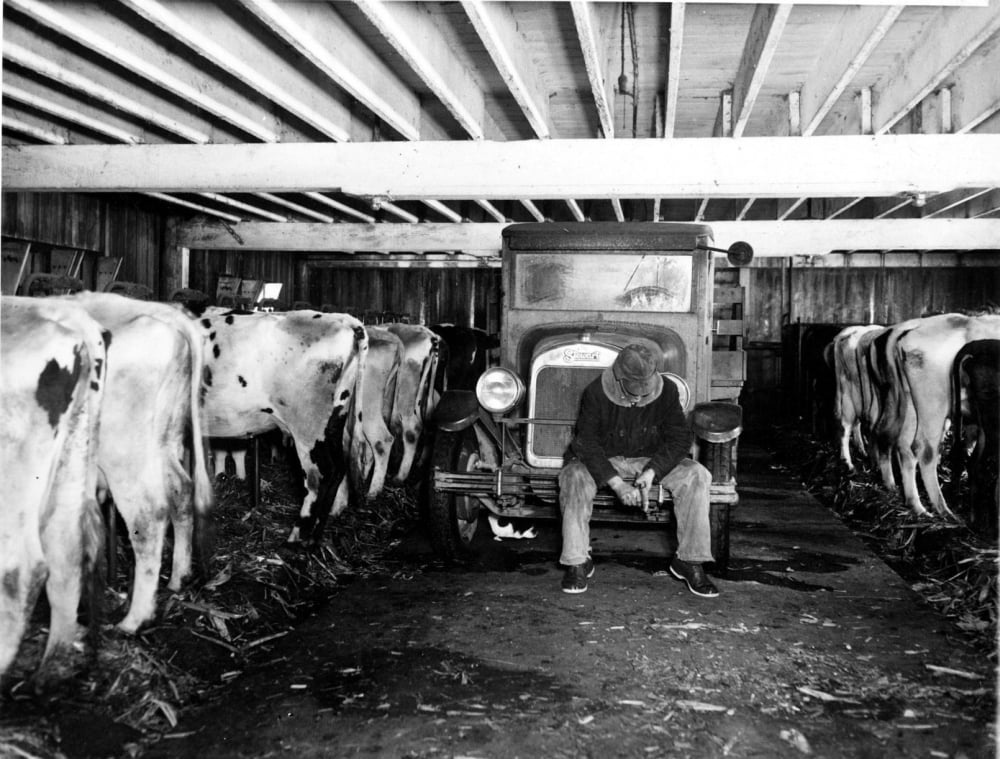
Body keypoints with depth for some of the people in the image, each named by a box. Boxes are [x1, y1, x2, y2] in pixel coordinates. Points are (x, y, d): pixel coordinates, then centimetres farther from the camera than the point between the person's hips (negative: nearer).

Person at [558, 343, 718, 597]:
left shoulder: (667, 391, -15)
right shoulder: (595, 393, -22)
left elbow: (679, 438, -9)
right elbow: (587, 443, -20)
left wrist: (651, 472, -24)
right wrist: (616, 483, -31)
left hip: (651, 459, 2)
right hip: (602, 460, -2)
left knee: (696, 476, -22)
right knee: (575, 478, -34)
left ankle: (689, 561, -11)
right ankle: (577, 563, -19)